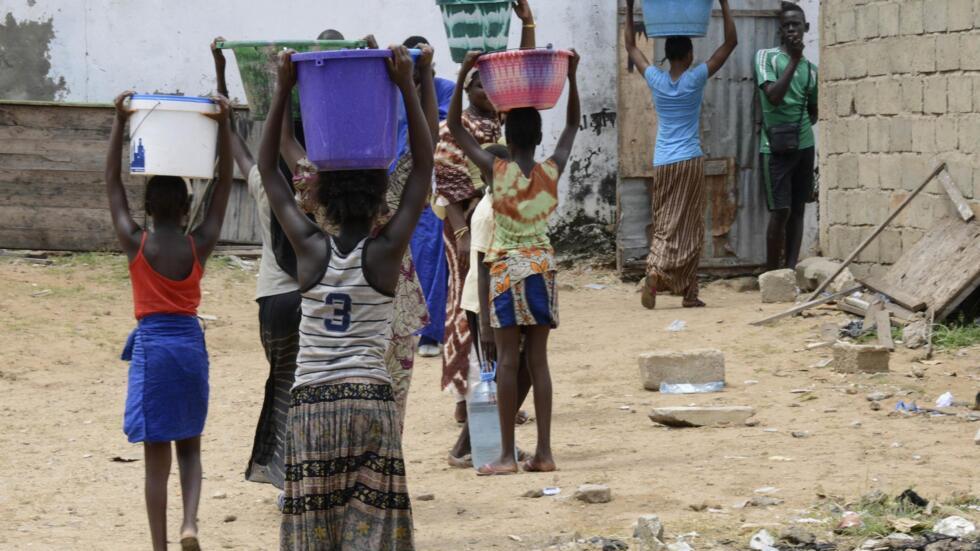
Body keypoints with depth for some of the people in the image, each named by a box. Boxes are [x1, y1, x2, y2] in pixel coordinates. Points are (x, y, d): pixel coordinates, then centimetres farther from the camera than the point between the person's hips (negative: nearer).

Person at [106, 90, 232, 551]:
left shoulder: (135, 244, -6)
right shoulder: (200, 245, -3)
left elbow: (112, 182, 1)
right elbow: (224, 184, 3)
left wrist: (120, 122, 0)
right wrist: (223, 126, 0)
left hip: (151, 347, -1)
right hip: (190, 345, 2)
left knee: (156, 455, 2)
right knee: (189, 446, 15)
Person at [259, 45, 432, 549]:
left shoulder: (310, 248, 1)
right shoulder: (386, 251, -2)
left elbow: (269, 171, 8)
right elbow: (423, 166, 1)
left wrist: (283, 89, 5)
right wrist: (406, 87, -2)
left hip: (309, 406, 1)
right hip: (370, 401, -1)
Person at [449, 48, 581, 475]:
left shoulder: (497, 170, -11)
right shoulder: (552, 171, -2)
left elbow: (454, 127, -5)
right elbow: (573, 124, 14)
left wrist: (463, 76, -5)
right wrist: (571, 76, 14)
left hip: (507, 268, -4)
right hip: (543, 267, 4)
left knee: (508, 360, -3)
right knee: (538, 360, 6)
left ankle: (506, 455, -4)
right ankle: (544, 452, 4)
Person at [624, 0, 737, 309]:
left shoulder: (656, 80, -1)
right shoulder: (695, 79, -7)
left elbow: (631, 47, 14)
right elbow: (731, 42, -4)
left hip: (662, 164, 3)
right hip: (690, 162, -3)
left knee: (665, 225, 7)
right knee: (686, 230, 2)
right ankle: (658, 272, -10)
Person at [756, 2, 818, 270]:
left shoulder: (811, 68, 11)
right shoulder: (766, 56, -3)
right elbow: (773, 96, -18)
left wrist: (801, 128, 3)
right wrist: (793, 60, -17)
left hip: (804, 145, 5)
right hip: (775, 147, -5)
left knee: (798, 209, 4)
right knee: (780, 210, -8)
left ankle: (791, 269, 8)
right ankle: (772, 272, -1)